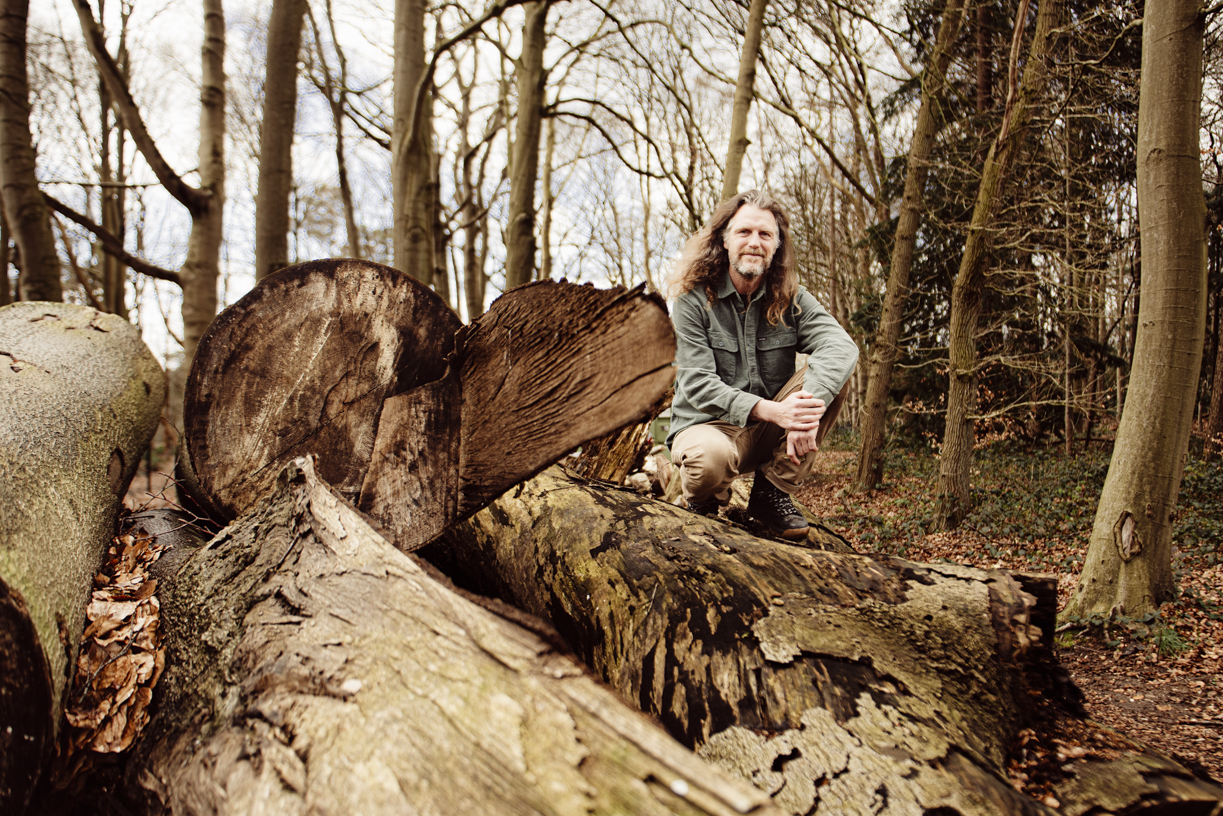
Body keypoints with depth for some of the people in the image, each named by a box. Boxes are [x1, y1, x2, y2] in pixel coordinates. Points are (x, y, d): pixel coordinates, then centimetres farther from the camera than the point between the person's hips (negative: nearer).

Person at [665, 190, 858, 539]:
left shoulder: (791, 299, 1)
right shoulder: (693, 300, -8)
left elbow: (841, 345, -18)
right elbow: (697, 385, -18)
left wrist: (810, 409, -39)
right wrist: (770, 409, -34)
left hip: (769, 431, 4)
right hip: (707, 424, -4)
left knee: (833, 374, -19)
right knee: (710, 458, -41)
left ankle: (773, 493, -9)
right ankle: (703, 501, 0)